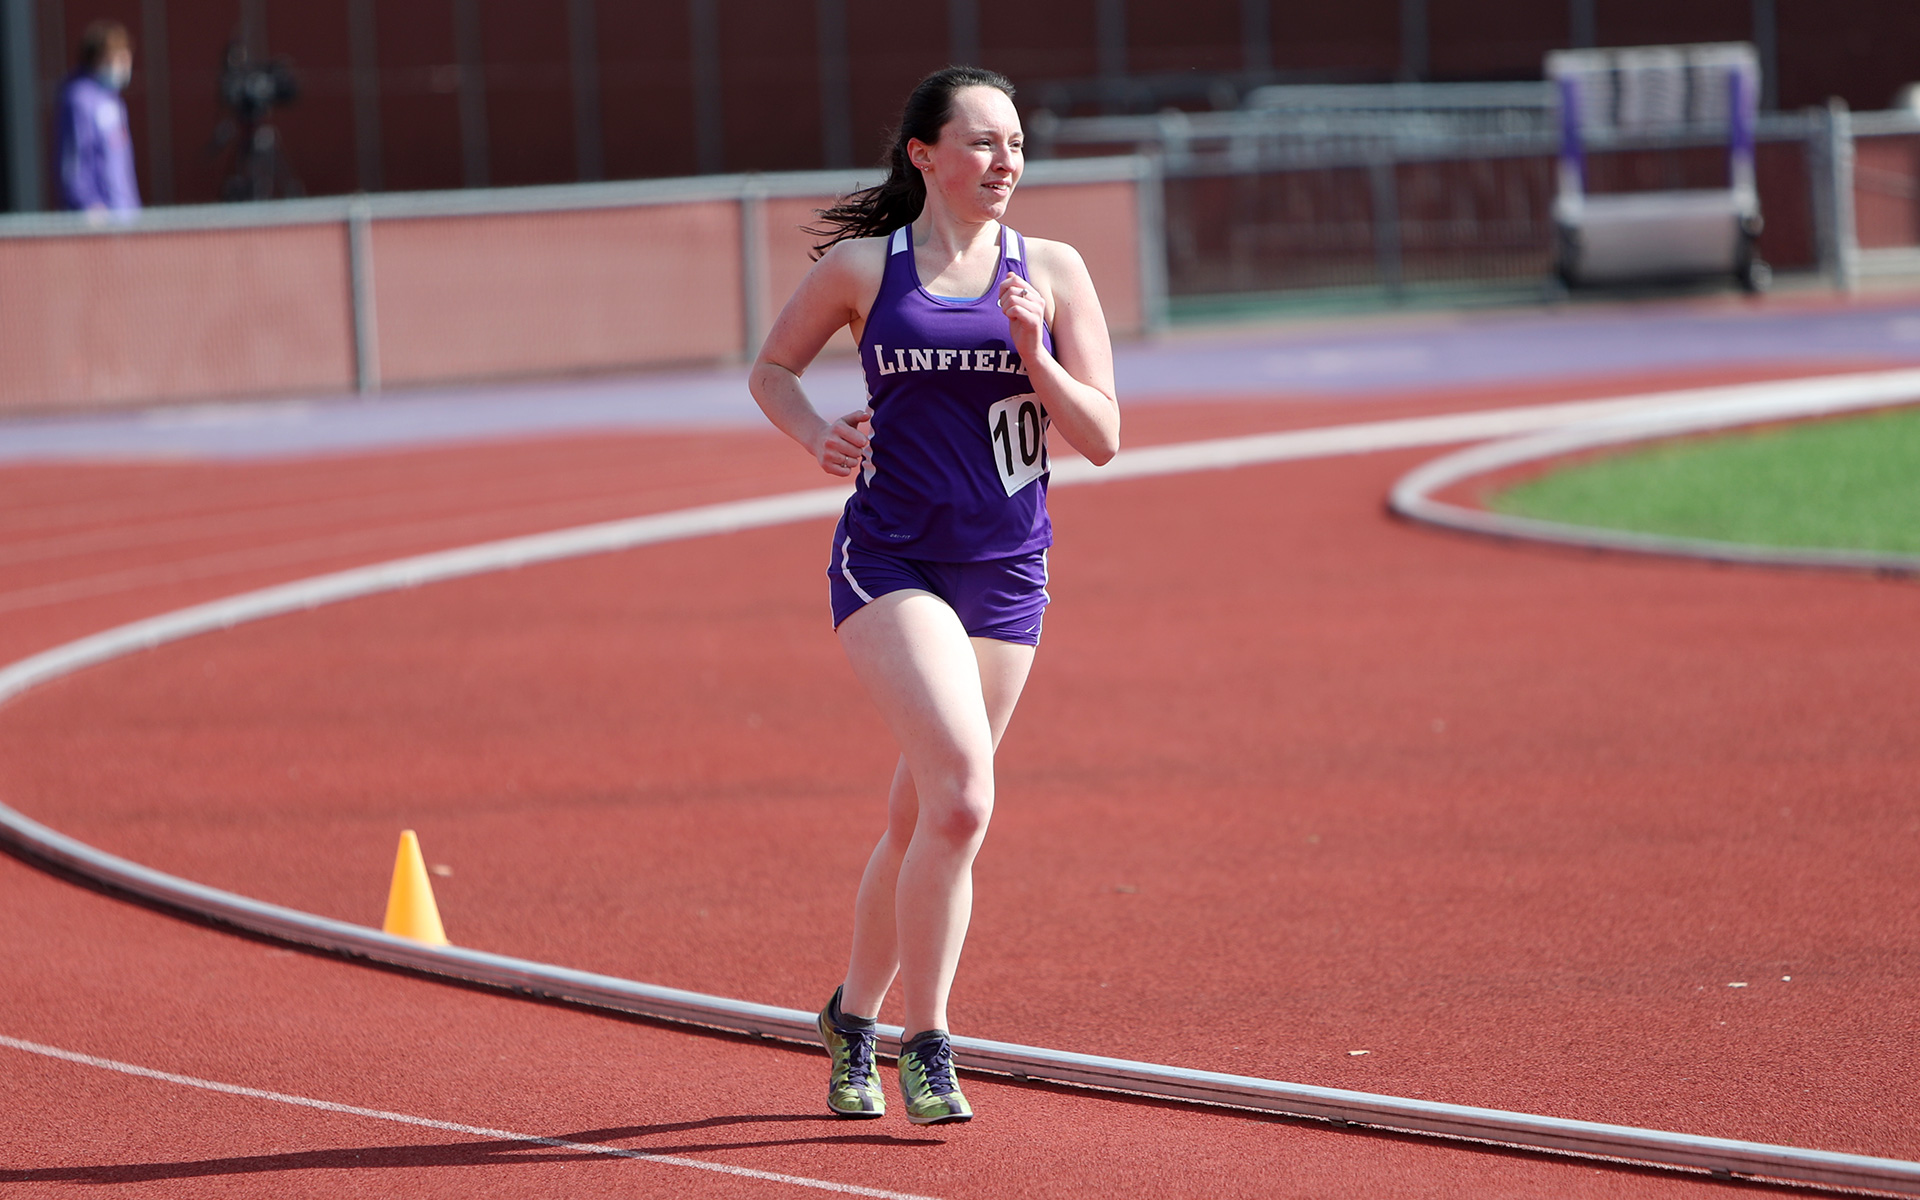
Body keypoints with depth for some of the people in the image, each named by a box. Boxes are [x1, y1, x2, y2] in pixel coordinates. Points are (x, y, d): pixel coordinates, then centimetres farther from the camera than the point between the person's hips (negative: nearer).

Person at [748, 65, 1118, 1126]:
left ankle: (853, 1017, 34)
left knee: (919, 819, 11)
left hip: (1005, 574, 3)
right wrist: (816, 435, -5)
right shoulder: (861, 268, 1)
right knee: (962, 793, -22)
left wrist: (1033, 353, -15)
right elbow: (772, 369, 15)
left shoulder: (1052, 272, 4)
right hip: (888, 560, -3)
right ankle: (924, 1041, -11)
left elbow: (1101, 437, 2)